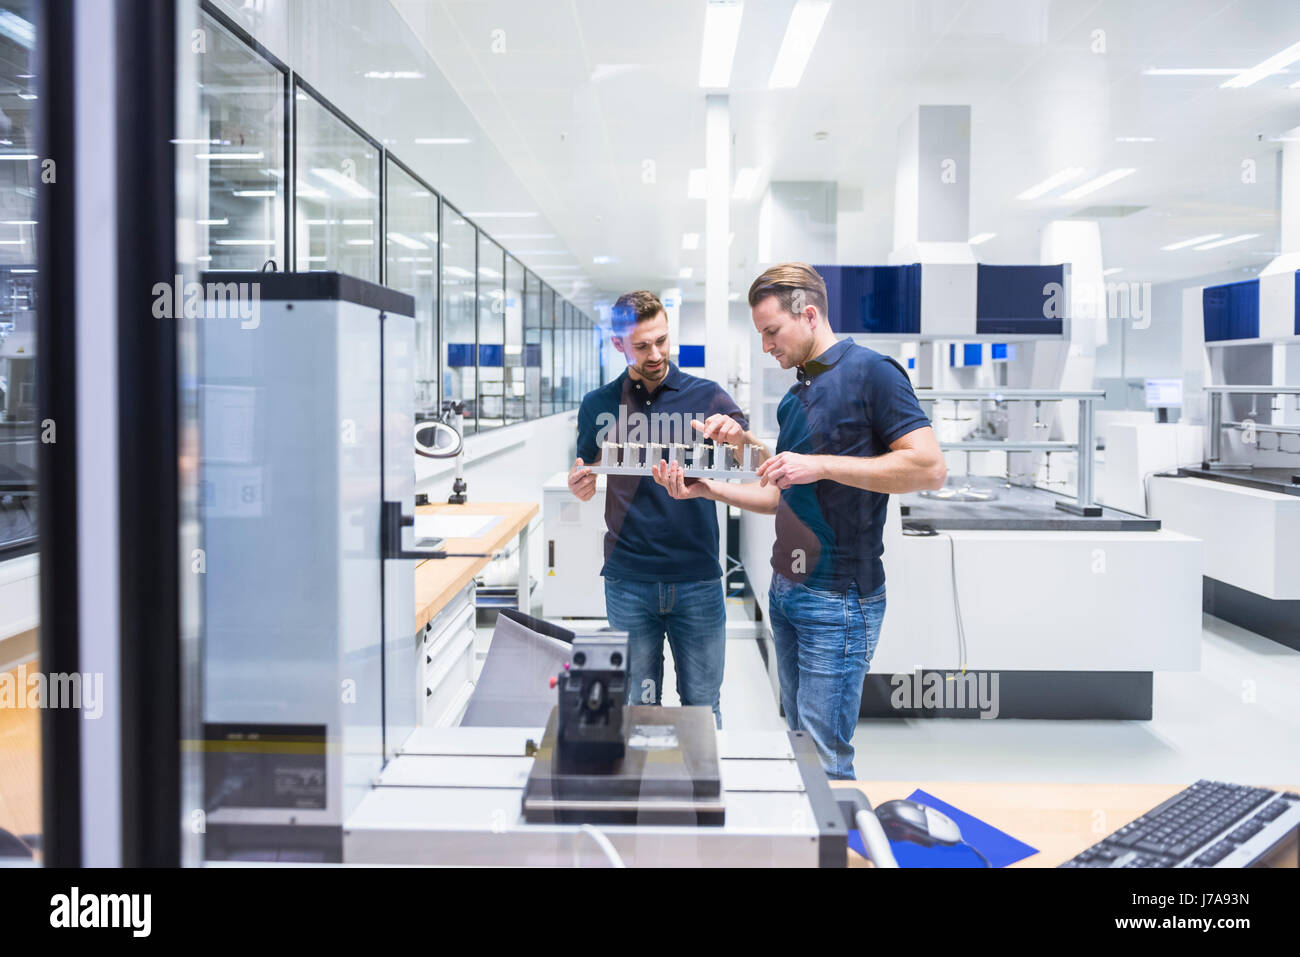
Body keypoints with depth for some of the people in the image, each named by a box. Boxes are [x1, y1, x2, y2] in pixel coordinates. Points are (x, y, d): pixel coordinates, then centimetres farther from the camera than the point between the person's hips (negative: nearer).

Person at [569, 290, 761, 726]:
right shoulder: (598, 405, 5)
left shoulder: (706, 395, 1)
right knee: (637, 706, 9)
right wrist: (579, 485, -12)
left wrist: (737, 435, -27)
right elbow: (586, 481, 13)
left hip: (697, 578, 0)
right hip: (628, 581, 1)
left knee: (702, 703, 8)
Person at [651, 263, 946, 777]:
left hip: (838, 599, -8)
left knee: (824, 758, -4)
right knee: (798, 739, 13)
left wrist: (820, 465, -20)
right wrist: (707, 488, 8)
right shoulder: (794, 397, 16)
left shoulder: (869, 372, -10)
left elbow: (929, 467, -18)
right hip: (786, 590, 8)